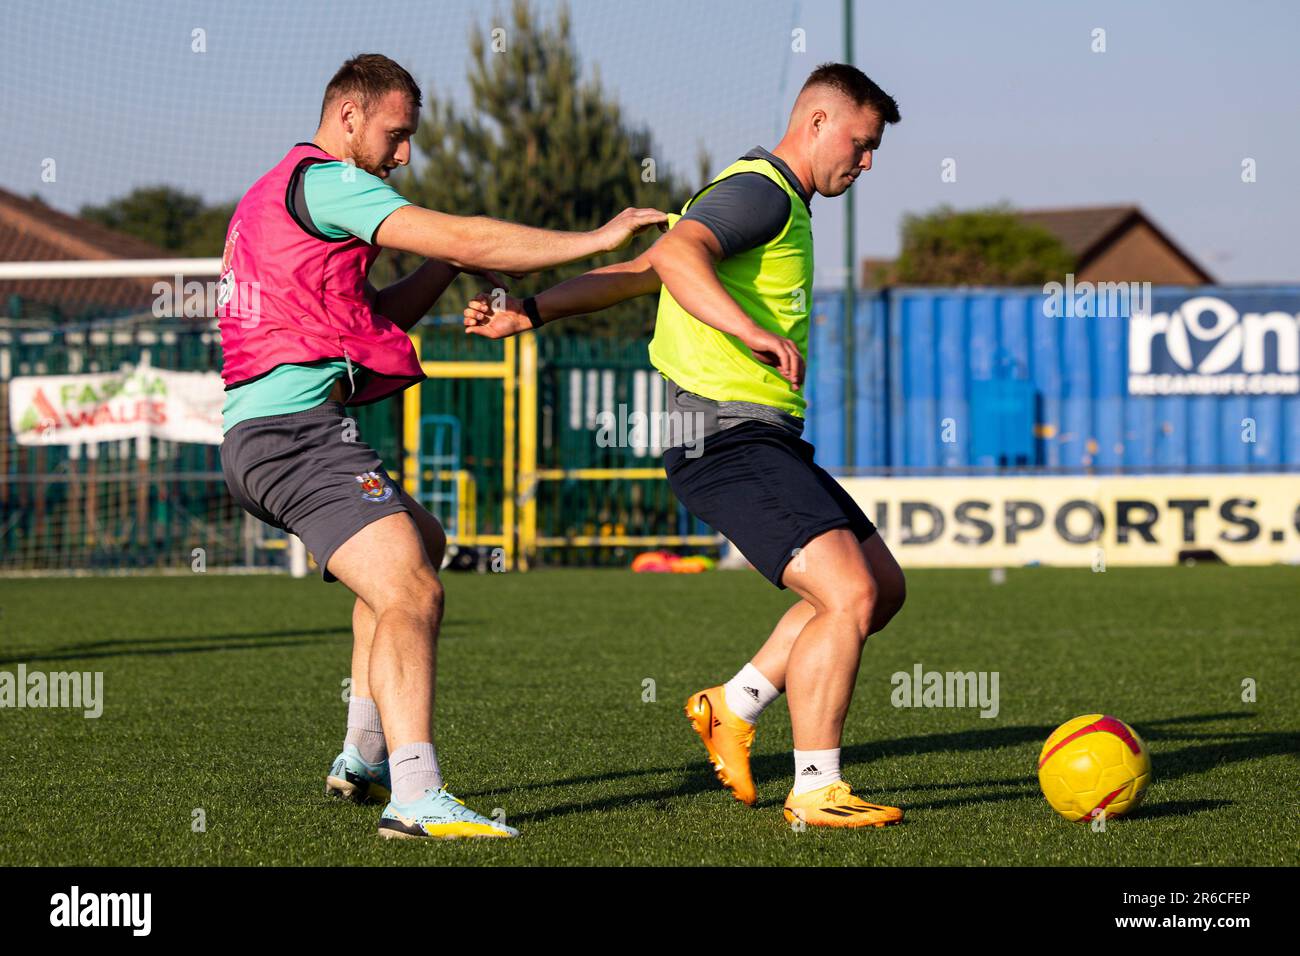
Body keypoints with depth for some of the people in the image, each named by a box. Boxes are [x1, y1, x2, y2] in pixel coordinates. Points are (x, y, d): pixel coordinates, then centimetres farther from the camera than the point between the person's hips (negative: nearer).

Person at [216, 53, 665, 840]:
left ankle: (363, 758, 28)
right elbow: (460, 238, -16)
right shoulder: (325, 182, -8)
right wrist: (598, 240, -10)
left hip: (260, 435, 11)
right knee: (411, 594, -21)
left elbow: (376, 315, 26)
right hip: (299, 427, -11)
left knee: (422, 540, 29)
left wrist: (452, 266, 12)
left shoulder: (272, 196, 25)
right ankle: (416, 797, -33)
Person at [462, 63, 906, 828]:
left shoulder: (773, 202, 23)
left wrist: (532, 313, 11)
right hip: (730, 440, -10)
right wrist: (753, 331, -42)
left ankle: (735, 707, 19)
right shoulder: (759, 192, -9)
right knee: (849, 597, -17)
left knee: (883, 586, 13)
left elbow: (632, 274, 21)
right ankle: (815, 791, -9)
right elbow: (675, 255, -31)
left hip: (769, 441, 10)